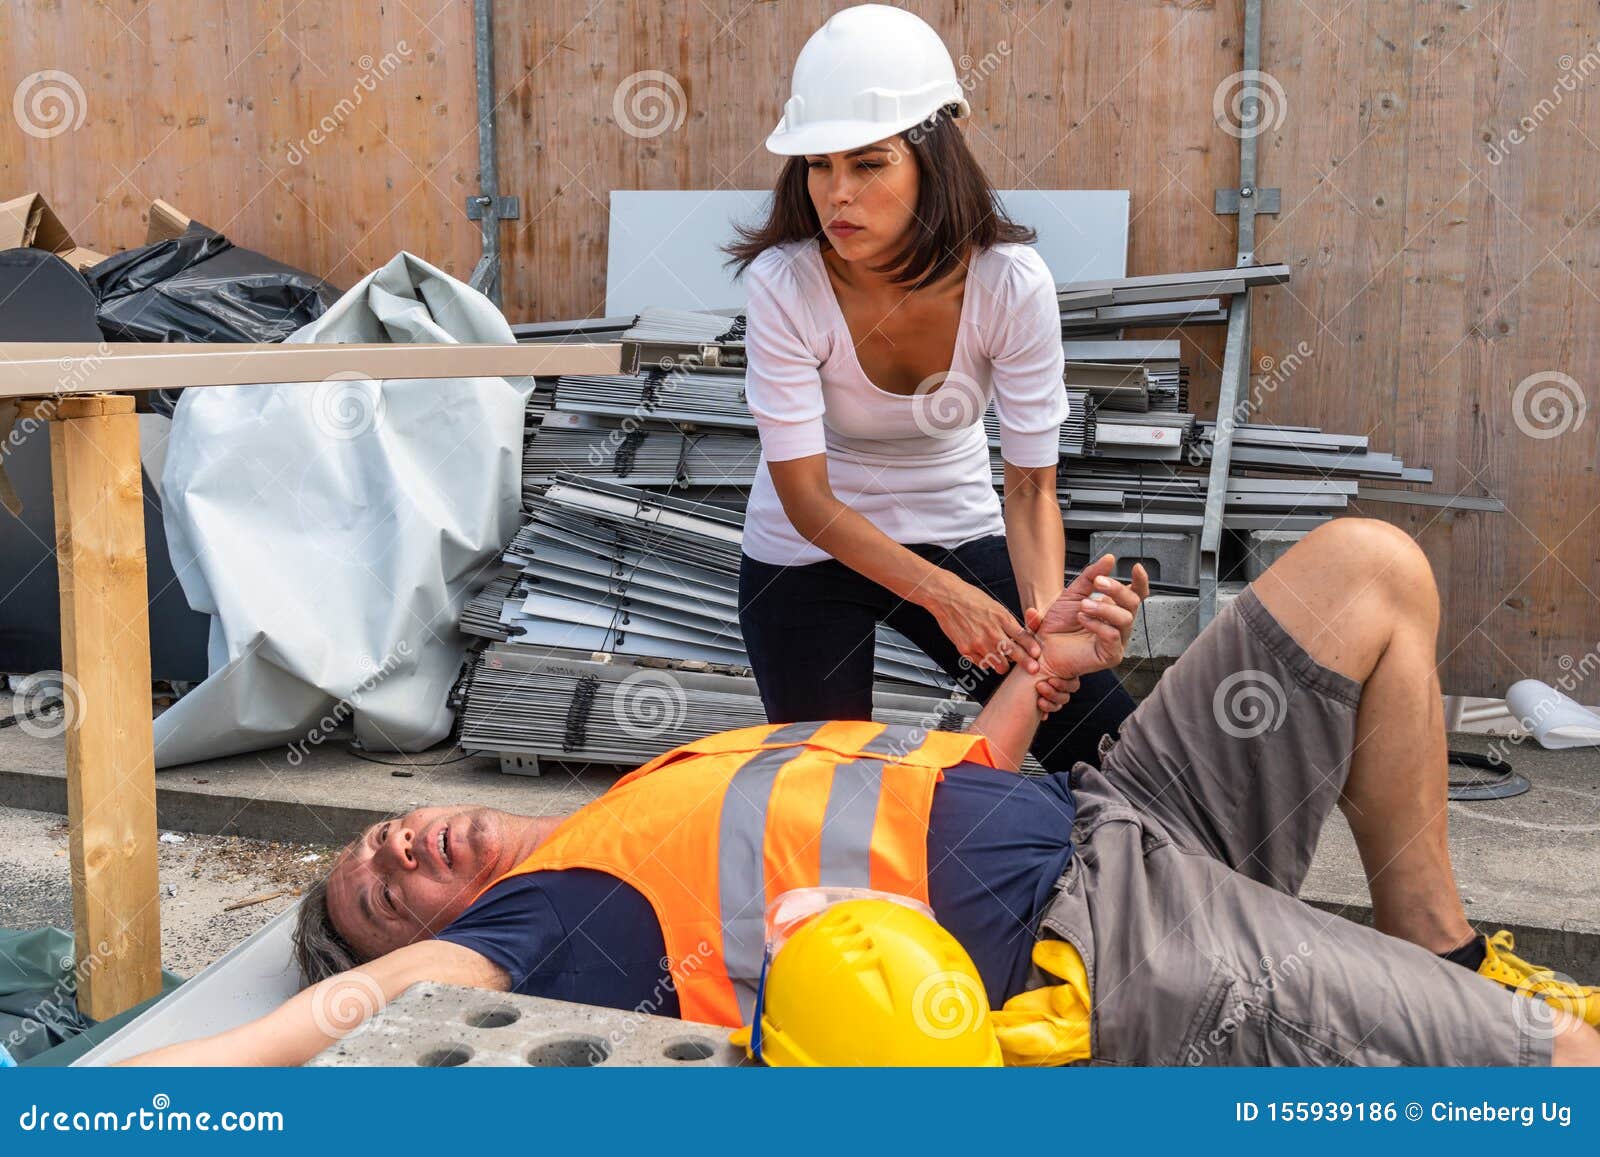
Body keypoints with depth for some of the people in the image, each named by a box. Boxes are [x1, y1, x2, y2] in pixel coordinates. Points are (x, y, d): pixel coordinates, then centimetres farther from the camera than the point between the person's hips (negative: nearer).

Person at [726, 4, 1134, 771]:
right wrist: (941, 593, -39)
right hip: (811, 555, -1)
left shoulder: (1009, 283, -22)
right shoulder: (784, 284, -26)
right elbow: (806, 496, -26)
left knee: (1114, 750, -5)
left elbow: (1031, 484, -17)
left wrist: (1045, 610, -37)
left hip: (959, 535, 2)